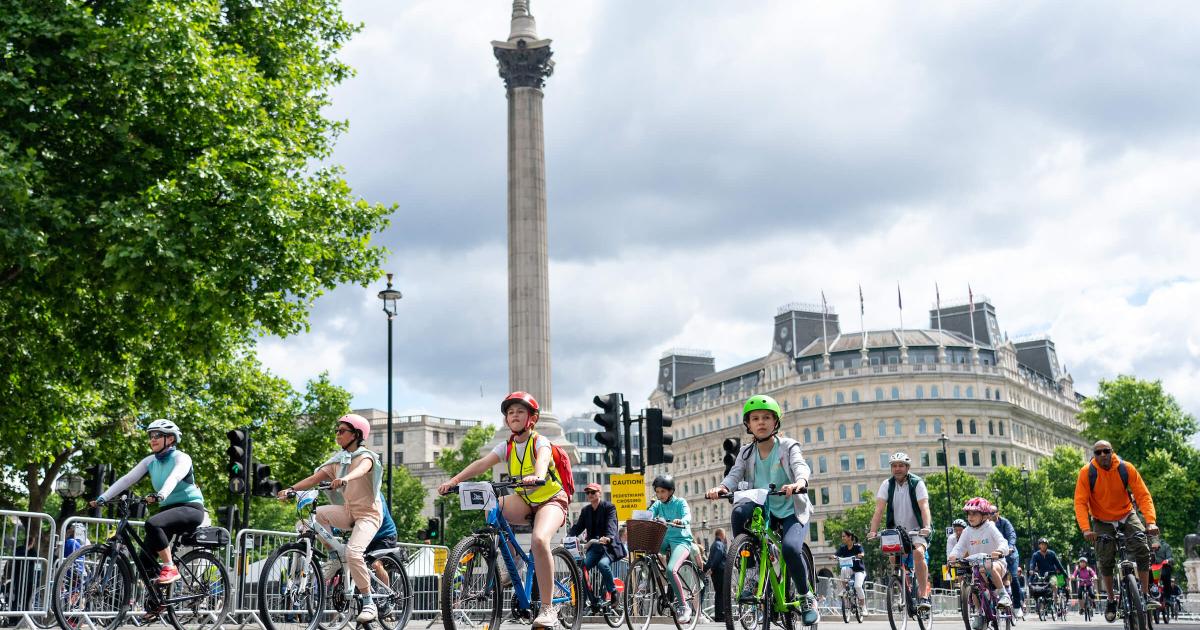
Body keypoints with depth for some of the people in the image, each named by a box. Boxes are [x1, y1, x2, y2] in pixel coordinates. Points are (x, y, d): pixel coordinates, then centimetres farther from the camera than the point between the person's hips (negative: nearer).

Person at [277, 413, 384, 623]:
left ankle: (368, 603, -16)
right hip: (348, 511, 7)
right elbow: (315, 478, -2)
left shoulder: (366, 456, -10)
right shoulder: (337, 459, 8)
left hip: (369, 513, -7)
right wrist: (291, 489, -18)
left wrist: (345, 479, -56)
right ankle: (334, 558, -1)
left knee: (353, 552, -28)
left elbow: (362, 469, -35)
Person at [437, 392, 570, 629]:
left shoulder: (540, 441, -12)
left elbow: (543, 459, -35)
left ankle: (548, 607, -25)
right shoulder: (507, 447, 2)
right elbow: (482, 463, -13)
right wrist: (454, 480, -29)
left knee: (539, 540, -34)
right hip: (525, 500, 5)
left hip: (551, 499, -5)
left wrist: (537, 477, -59)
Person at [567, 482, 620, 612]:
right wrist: (568, 537, -18)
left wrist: (608, 538, -42)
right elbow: (577, 526, 3)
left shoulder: (609, 507, -3)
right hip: (593, 547, 5)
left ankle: (612, 591, -11)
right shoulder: (585, 510, 14)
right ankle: (593, 601, -9)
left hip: (608, 546, -5)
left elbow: (611, 524, -20)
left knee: (603, 564, -34)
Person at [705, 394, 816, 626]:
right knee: (740, 511, -30)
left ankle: (806, 597, -3)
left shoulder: (788, 446, -5)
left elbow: (801, 466, -25)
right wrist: (722, 487, -34)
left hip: (792, 511, -3)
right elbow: (735, 474, -10)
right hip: (763, 509, 3)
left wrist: (799, 483, -49)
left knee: (790, 548, -31)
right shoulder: (747, 452, 5)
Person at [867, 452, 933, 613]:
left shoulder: (917, 483, -10)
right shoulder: (887, 484, -3)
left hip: (917, 529, -3)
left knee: (918, 553, -28)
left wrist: (927, 526, -40)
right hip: (897, 530, 4)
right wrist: (873, 531, -26)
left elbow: (924, 506, -23)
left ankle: (924, 596, -26)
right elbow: (879, 508, -12)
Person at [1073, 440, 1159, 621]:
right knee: (1106, 560, -12)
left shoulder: (1126, 468, -18)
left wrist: (1150, 521, -34)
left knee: (1142, 548, -21)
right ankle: (1111, 600, 11)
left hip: (1127, 516, 0)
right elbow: (1080, 503, -22)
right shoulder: (1087, 473, -19)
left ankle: (1146, 595, -9)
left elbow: (1143, 495, -19)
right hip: (1102, 521, 0)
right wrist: (1086, 529, -36)